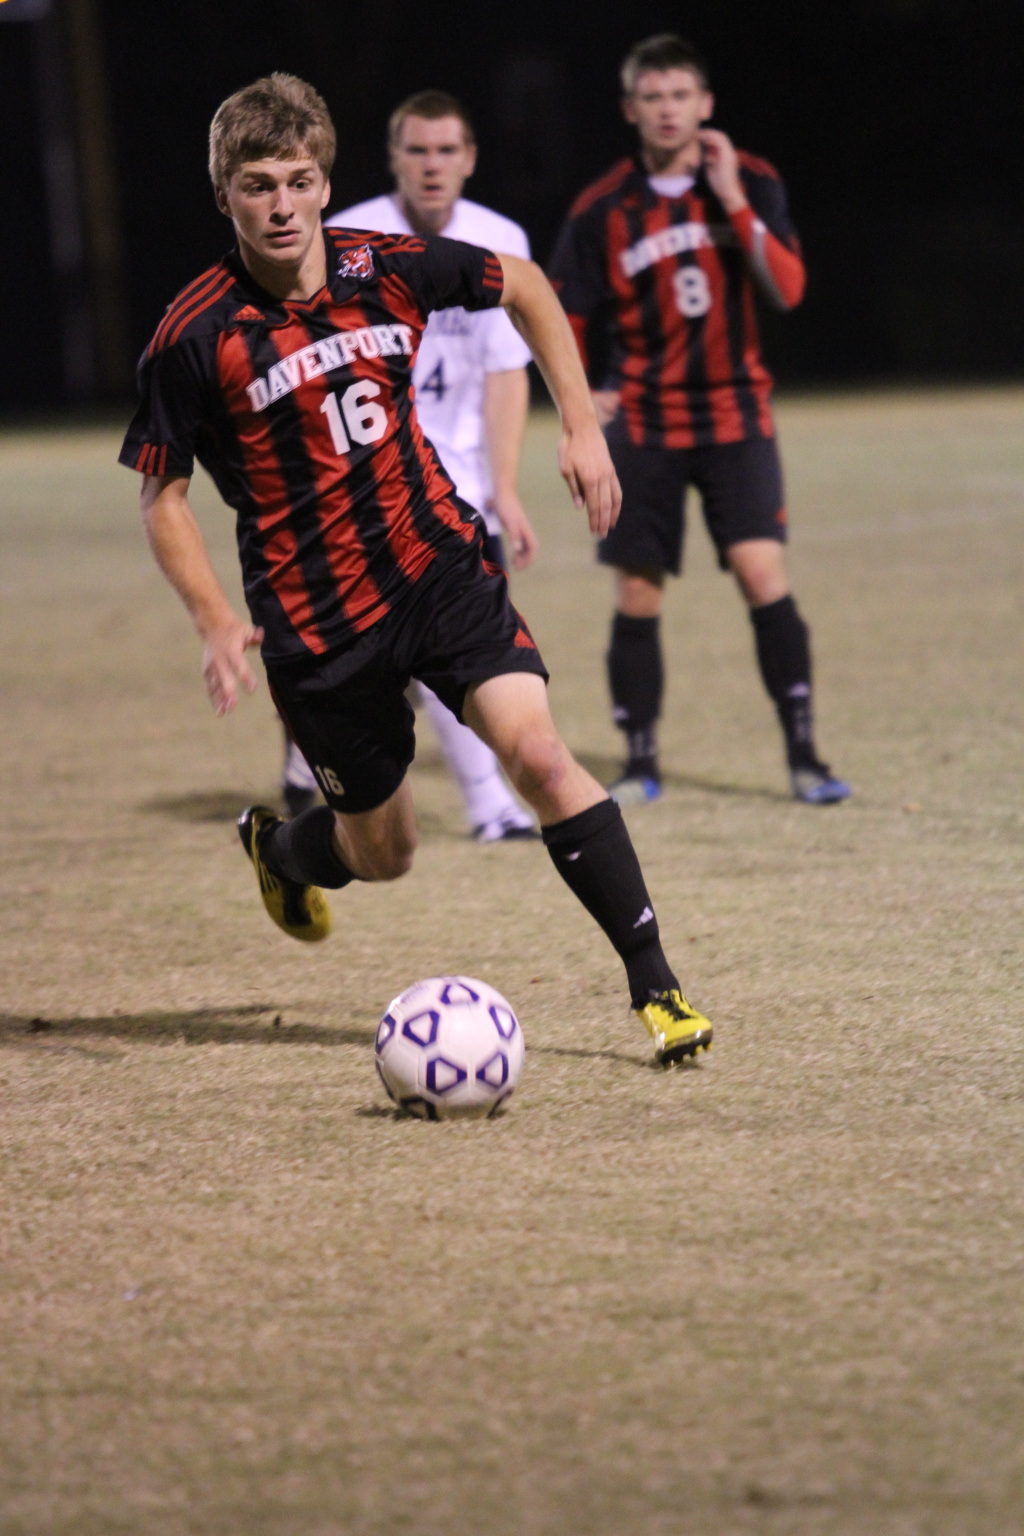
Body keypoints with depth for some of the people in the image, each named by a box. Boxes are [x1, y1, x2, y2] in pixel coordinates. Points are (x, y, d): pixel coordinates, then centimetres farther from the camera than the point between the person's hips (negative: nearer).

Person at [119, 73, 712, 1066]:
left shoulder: (391, 269, -6)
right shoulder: (195, 338, -14)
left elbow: (523, 287, 13)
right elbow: (161, 496, -4)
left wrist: (581, 425, 8)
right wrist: (217, 625, -17)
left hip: (436, 564, 2)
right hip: (311, 618, -2)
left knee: (535, 751, -20)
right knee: (383, 853, 9)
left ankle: (654, 983, -14)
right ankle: (277, 847, 46)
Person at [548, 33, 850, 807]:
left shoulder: (753, 183, -1)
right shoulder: (603, 211, -2)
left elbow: (788, 289, -12)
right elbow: (560, 321, 7)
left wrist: (733, 200, -18)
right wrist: (582, 396, -6)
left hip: (735, 416, -1)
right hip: (643, 426, 1)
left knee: (764, 574, -13)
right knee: (638, 596, 1)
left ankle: (804, 755, -5)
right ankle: (640, 764, 13)